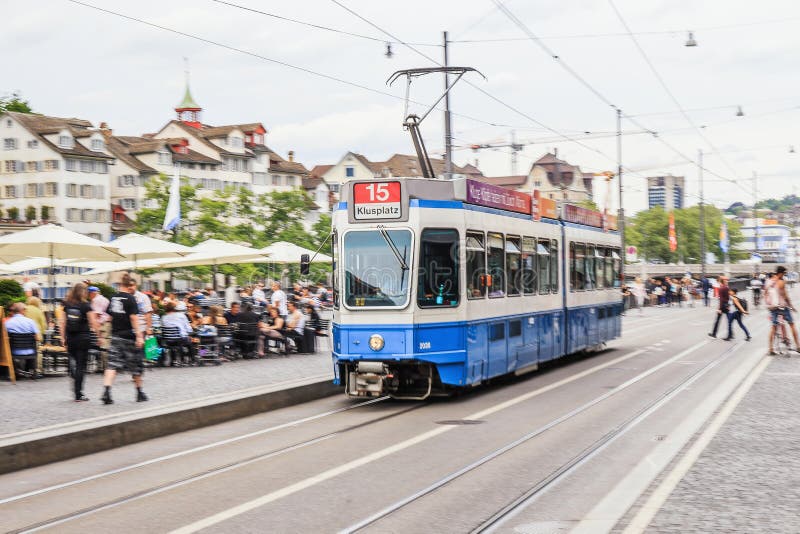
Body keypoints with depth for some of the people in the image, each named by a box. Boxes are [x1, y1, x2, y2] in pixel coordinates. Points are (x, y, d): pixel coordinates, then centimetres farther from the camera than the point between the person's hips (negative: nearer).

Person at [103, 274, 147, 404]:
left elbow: (109, 316, 16)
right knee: (135, 365, 9)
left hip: (115, 336, 5)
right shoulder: (130, 298, -10)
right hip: (129, 336, -5)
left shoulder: (113, 298, 8)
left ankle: (107, 391, -18)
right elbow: (134, 318, -17)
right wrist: (139, 336, -18)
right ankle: (139, 393, 21)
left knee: (112, 364, 0)